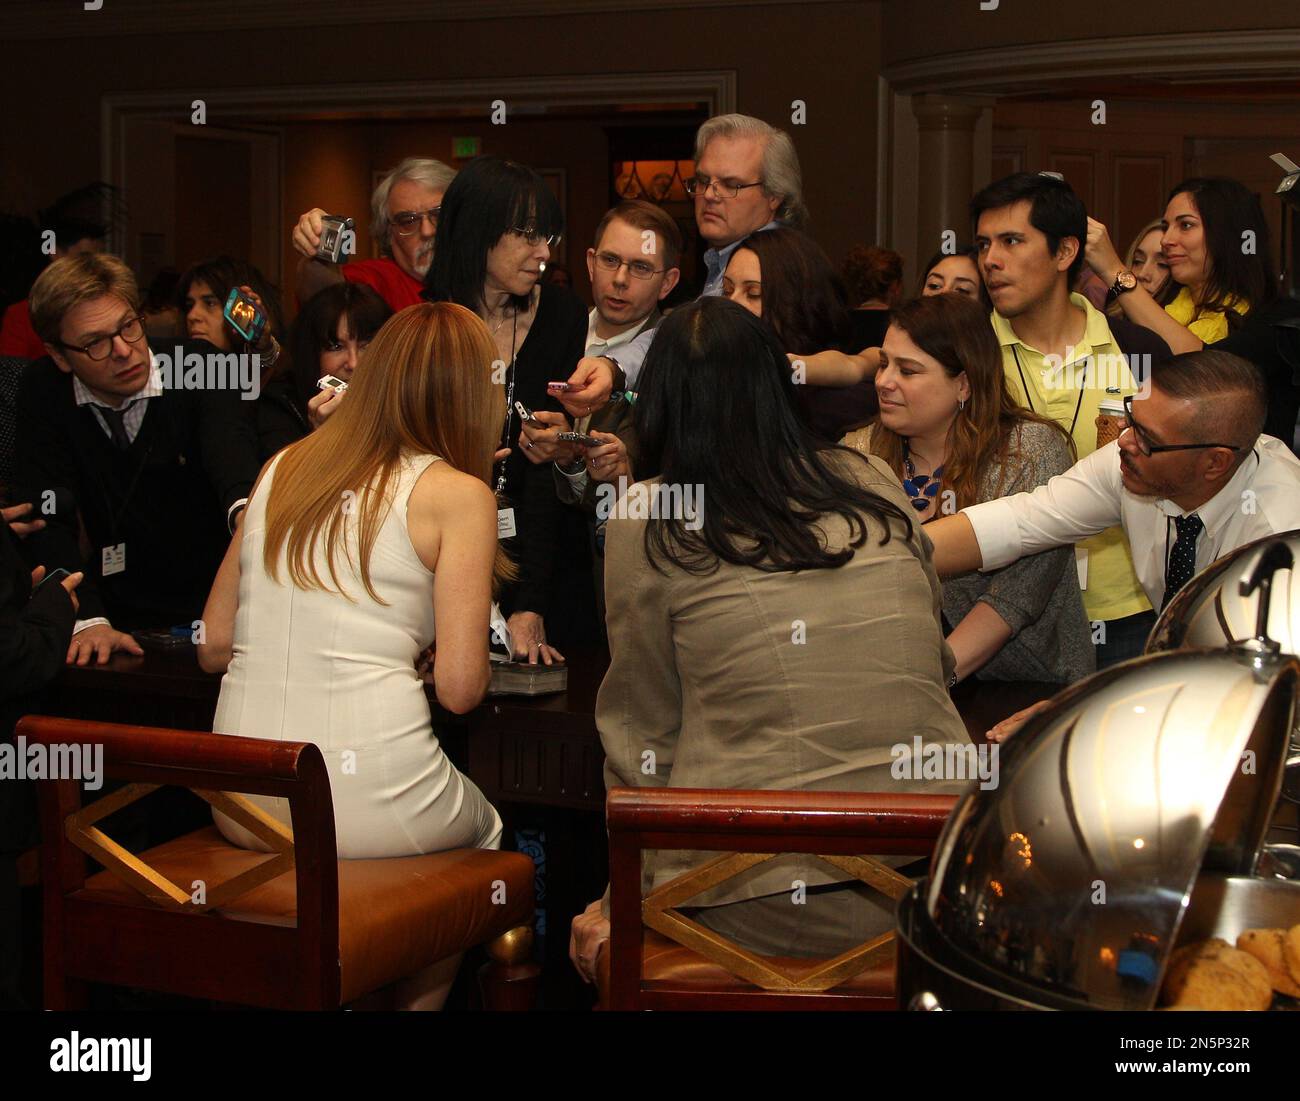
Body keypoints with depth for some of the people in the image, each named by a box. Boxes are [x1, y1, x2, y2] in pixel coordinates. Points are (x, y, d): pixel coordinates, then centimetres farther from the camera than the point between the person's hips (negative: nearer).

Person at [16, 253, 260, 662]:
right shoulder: (44, 393, -3)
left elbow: (228, 441, -28)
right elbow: (50, 519, -9)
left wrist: (244, 506, -52)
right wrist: (88, 620, -24)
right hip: (124, 619, 2)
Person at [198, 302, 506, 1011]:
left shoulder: (284, 467, 10)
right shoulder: (458, 494, -4)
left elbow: (215, 647, 13)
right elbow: (459, 687, -9)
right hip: (367, 803, -5)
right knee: (483, 829, 29)